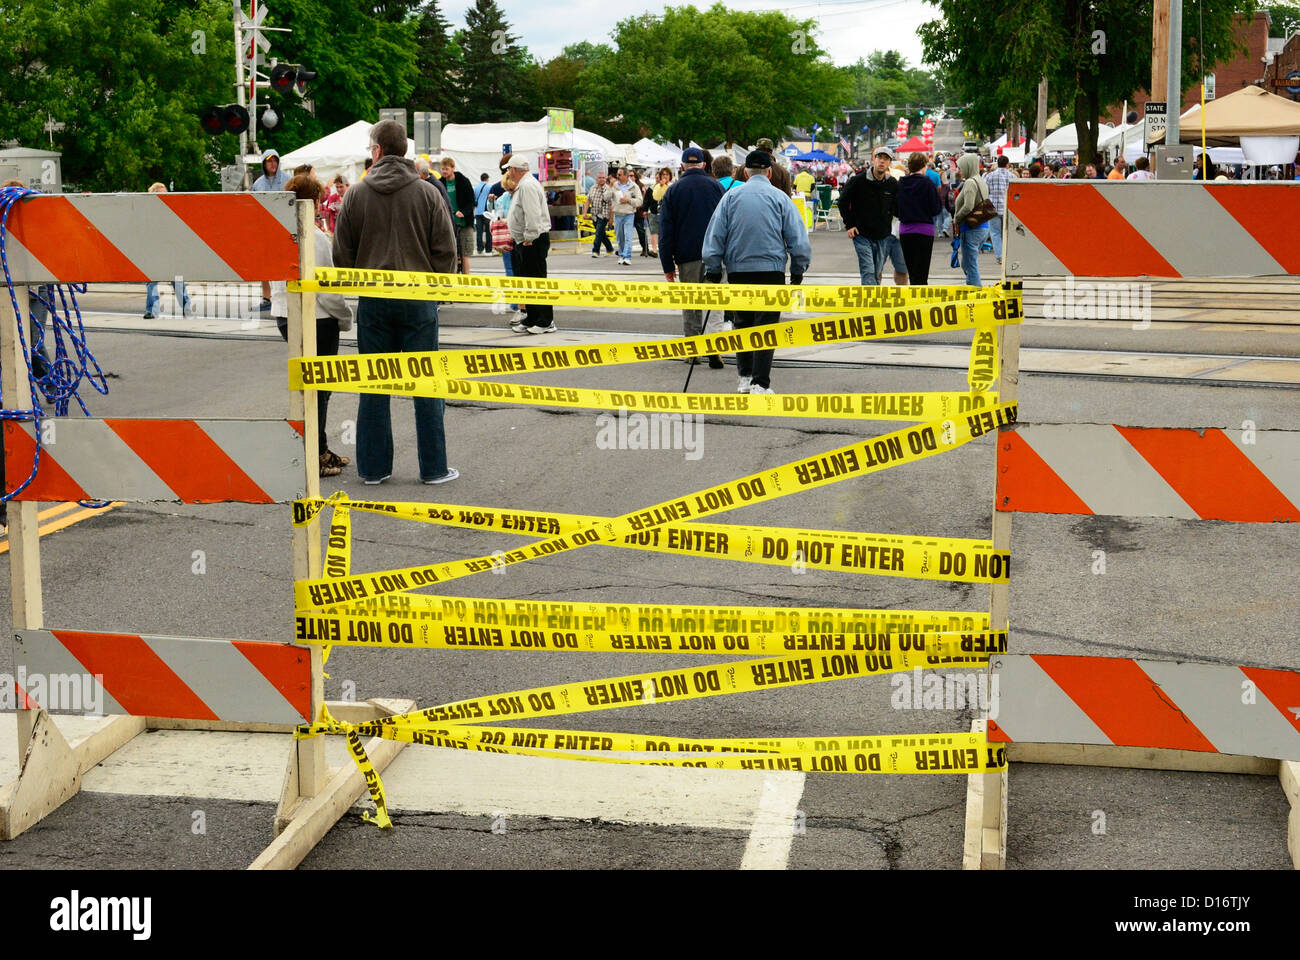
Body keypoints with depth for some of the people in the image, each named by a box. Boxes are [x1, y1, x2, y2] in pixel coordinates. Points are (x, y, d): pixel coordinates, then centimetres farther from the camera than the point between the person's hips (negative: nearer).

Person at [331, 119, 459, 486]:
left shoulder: (356, 195, 0)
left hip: (373, 301, 1)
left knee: (374, 386, 8)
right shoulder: (428, 193, -2)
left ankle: (373, 467, 13)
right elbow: (446, 250, -2)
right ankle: (434, 467, 8)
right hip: (419, 299, -1)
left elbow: (342, 253, 4)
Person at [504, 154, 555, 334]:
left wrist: (529, 237, -22)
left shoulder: (527, 186, -16)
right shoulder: (523, 185, 18)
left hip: (533, 242, -11)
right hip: (525, 241, 11)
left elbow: (532, 215, -24)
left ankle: (546, 321, -4)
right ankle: (532, 319, 21)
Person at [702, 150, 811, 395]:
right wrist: (798, 271, 11)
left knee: (742, 323, 16)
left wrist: (713, 271, 8)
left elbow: (714, 236, 3)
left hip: (737, 270, 2)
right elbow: (798, 239, 1)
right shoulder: (780, 198, 0)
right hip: (771, 269, -2)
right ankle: (760, 383, -7)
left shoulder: (731, 196, 3)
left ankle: (745, 378, 19)